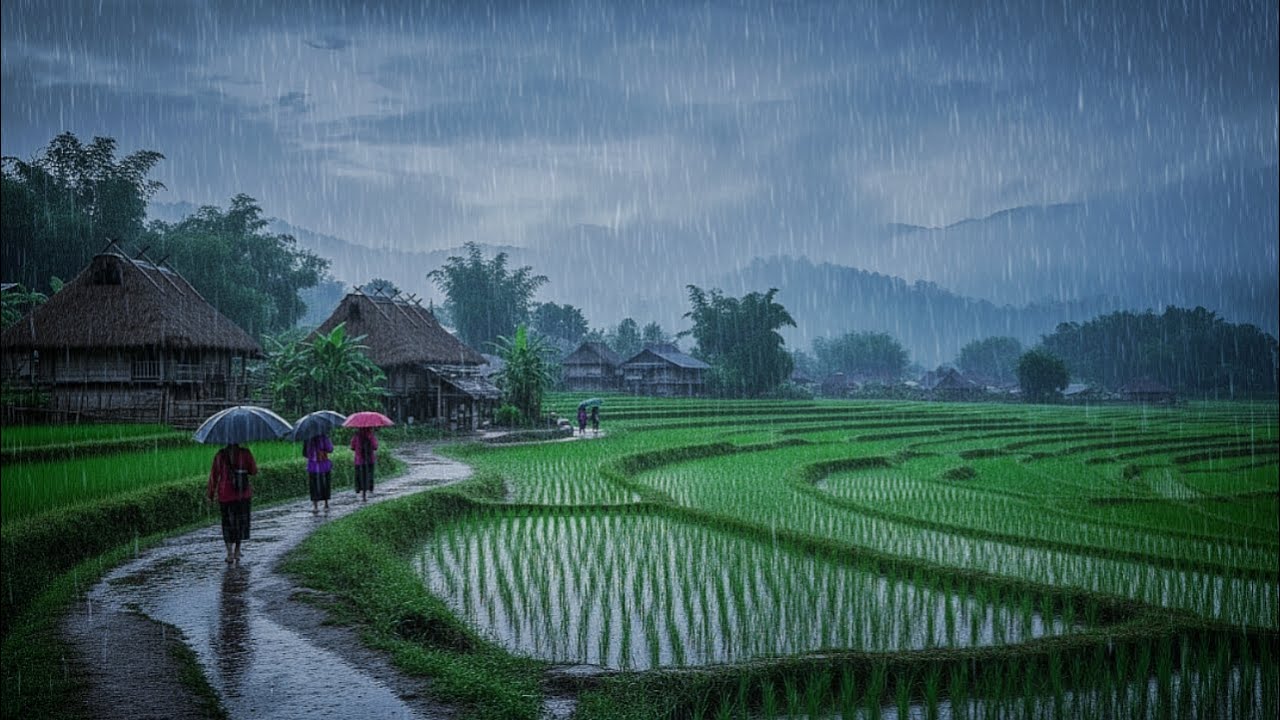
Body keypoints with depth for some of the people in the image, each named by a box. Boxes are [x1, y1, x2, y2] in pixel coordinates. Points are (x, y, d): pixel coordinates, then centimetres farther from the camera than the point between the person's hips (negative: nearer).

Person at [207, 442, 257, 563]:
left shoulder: (220, 455, -7)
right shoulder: (245, 453, -8)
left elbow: (214, 475, -3)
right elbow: (254, 471, -3)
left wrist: (211, 493, 6)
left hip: (225, 494, 0)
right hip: (243, 494, 0)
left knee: (228, 522, 9)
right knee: (241, 521, 16)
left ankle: (230, 553, 0)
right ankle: (237, 551, 22)